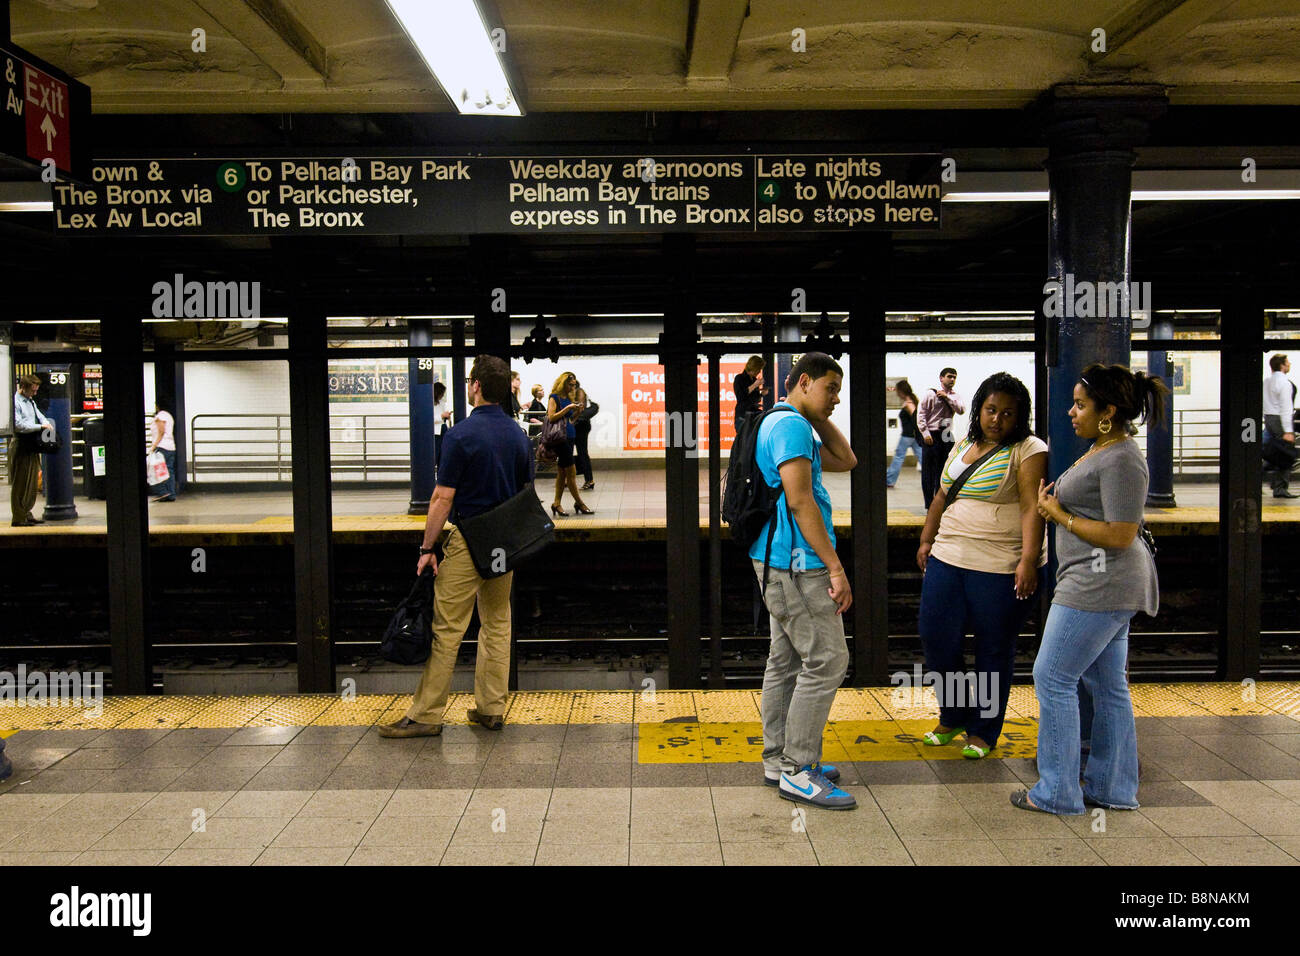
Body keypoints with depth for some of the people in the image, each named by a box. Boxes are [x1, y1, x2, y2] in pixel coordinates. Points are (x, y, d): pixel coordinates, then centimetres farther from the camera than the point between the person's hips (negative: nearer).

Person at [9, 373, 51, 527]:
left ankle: (27, 514, 22)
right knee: (20, 484, -4)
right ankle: (18, 518, 0)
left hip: (32, 445, 9)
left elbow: (39, 415, 27)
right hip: (20, 445, -9)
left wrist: (46, 423, 5)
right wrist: (40, 426, -18)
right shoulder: (15, 402, -13)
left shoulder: (31, 401, 15)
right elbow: (18, 425, -20)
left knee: (32, 482, 14)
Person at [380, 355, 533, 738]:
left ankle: (427, 715, 2)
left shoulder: (462, 434, -14)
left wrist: (427, 548, -8)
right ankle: (491, 709, 16)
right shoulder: (519, 435, 7)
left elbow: (443, 498, -14)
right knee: (497, 625, 12)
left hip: (468, 542, -7)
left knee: (447, 630, -3)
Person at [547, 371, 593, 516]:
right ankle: (579, 503, 2)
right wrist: (568, 408, -18)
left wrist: (577, 412, 4)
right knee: (571, 472, -5)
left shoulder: (569, 399, 17)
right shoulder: (554, 397, -6)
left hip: (570, 436, 8)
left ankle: (557, 504, 12)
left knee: (562, 472, 9)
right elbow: (551, 417, -16)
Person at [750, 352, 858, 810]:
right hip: (797, 564, -11)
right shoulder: (791, 424, -14)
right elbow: (799, 501, -21)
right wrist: (835, 567, -21)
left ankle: (778, 762, 21)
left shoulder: (784, 424, 20)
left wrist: (821, 418, 15)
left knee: (786, 661, 14)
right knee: (826, 661, -7)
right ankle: (797, 771, -2)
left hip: (780, 562, 11)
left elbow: (846, 461, 23)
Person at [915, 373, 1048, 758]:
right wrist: (926, 540, 16)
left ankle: (982, 732, 20)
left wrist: (1029, 560, -23)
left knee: (994, 651, 5)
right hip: (947, 560, 6)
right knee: (936, 638, 5)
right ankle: (953, 716, 27)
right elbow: (941, 497, 21)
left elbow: (1032, 508, -15)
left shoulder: (1029, 451, -6)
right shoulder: (963, 446, 15)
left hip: (1001, 569, -6)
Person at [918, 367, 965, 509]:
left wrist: (947, 397, -10)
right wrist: (925, 433, -11)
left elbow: (961, 410, -6)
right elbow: (921, 415, -4)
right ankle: (929, 504, 4)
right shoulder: (931, 394, -1)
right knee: (928, 470, -2)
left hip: (947, 437, 4)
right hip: (932, 436, -4)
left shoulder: (955, 396, 13)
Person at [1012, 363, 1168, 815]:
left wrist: (1059, 515, -13)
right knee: (1107, 685, 14)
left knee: (1053, 677, -4)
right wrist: (1057, 503, 7)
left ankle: (1058, 792, 5)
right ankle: (1113, 788, 24)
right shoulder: (1102, 449, 14)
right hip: (1104, 586, 11)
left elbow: (1120, 535, -22)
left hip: (1100, 584, -11)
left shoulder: (1121, 459, -18)